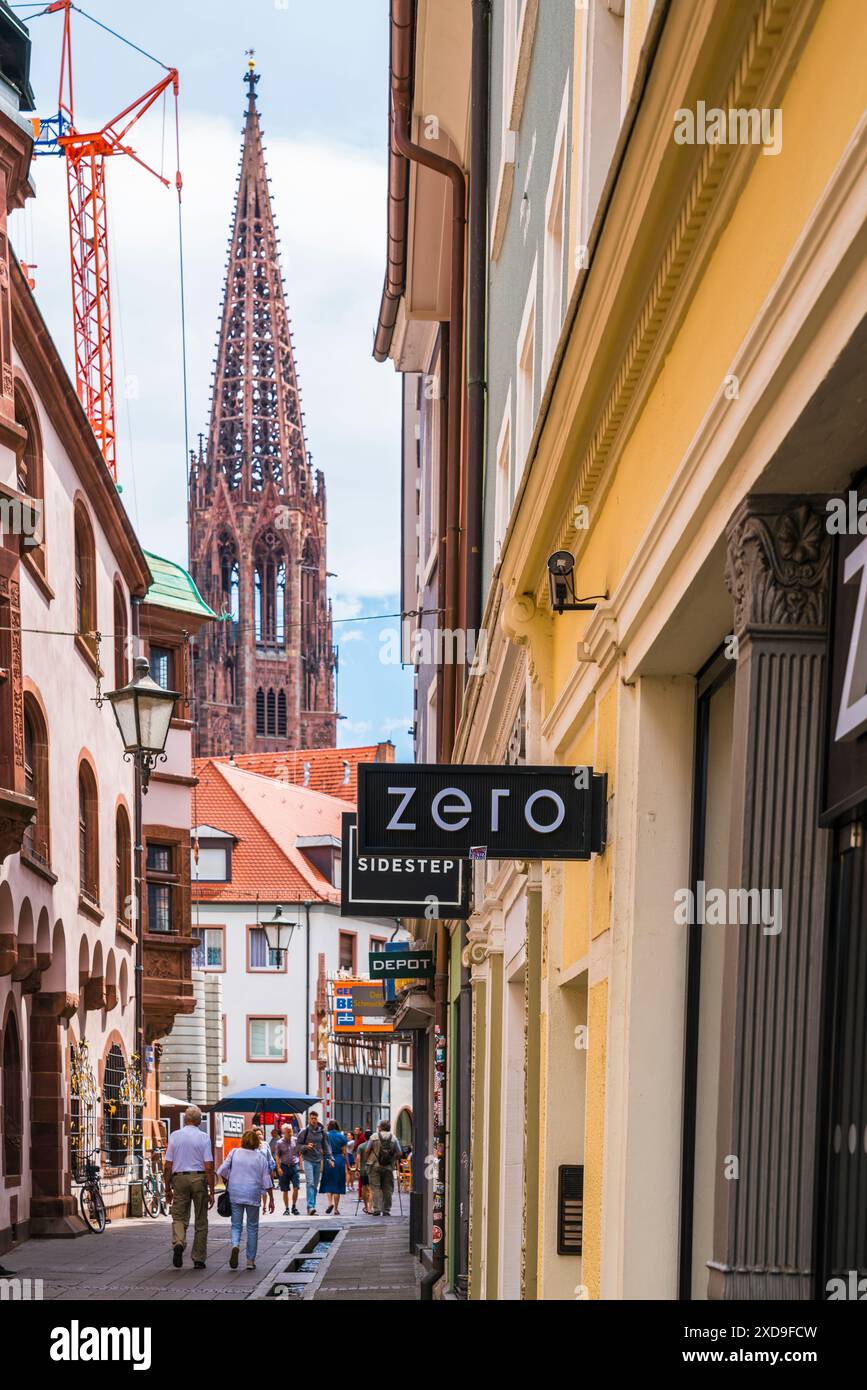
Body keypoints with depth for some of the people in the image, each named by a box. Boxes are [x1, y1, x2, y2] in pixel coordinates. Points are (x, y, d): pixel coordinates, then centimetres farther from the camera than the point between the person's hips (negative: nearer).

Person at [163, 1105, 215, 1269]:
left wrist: (168, 1188, 9)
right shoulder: (204, 1137, -1)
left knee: (179, 1216, 9)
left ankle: (178, 1243, -20)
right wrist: (211, 1191, -2)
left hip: (179, 1178, 1)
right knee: (201, 1221, 9)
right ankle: (199, 1260, 12)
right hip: (199, 1178, -1)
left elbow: (168, 1166, 1)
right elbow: (209, 1167, -6)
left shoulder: (175, 1135, 3)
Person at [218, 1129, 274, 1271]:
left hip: (235, 1194, 1)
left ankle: (235, 1245, -23)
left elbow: (223, 1170, -3)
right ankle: (250, 1260, 11)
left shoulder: (234, 1153, 1)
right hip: (253, 1195, -1)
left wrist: (226, 1182, 15)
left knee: (236, 1225, 8)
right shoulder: (260, 1157, -1)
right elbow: (266, 1180, -1)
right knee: (252, 1227, 11)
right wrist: (271, 1198, 7)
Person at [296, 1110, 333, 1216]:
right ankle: (310, 1206, -21)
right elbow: (298, 1145, 0)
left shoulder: (321, 1131, 8)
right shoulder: (305, 1131, -3)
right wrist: (306, 1147, -19)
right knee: (310, 1183, -15)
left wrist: (329, 1158, 4)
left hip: (318, 1160, 5)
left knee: (315, 1185, 7)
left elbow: (325, 1146, 13)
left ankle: (312, 1207, 12)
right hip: (308, 1160, -5)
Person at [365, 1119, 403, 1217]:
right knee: (387, 1189, 9)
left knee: (375, 1188, 0)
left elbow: (367, 1150, -4)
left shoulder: (374, 1137, 0)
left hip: (375, 1166, -2)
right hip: (389, 1167, 2)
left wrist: (367, 1160, 10)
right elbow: (399, 1153, 2)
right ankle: (386, 1210, 10)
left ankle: (377, 1209, -8)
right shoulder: (393, 1138, 5)